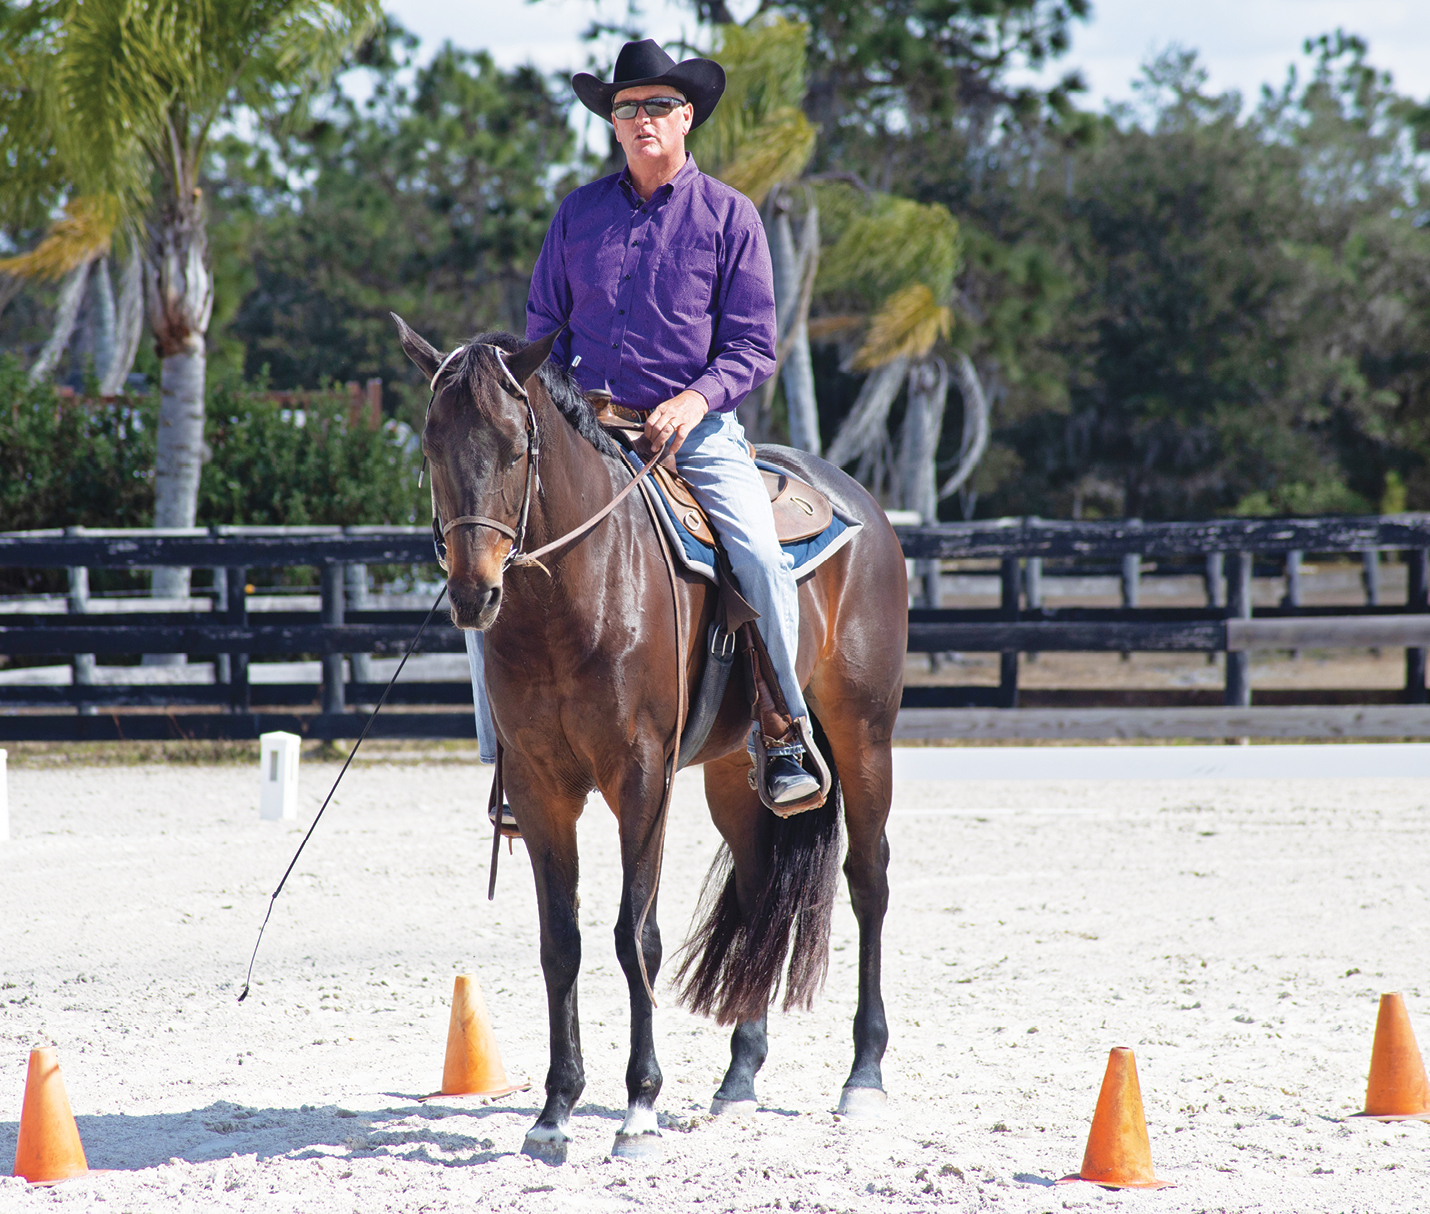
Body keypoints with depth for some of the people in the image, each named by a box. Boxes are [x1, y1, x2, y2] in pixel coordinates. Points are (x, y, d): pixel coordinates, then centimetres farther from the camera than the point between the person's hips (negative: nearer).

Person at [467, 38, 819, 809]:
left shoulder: (728, 216, 3)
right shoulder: (579, 213, 11)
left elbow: (753, 345, 1)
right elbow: (544, 327, 17)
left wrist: (697, 398, -17)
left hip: (696, 429, -3)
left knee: (761, 557, -27)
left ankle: (784, 739, -11)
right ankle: (507, 750, -4)